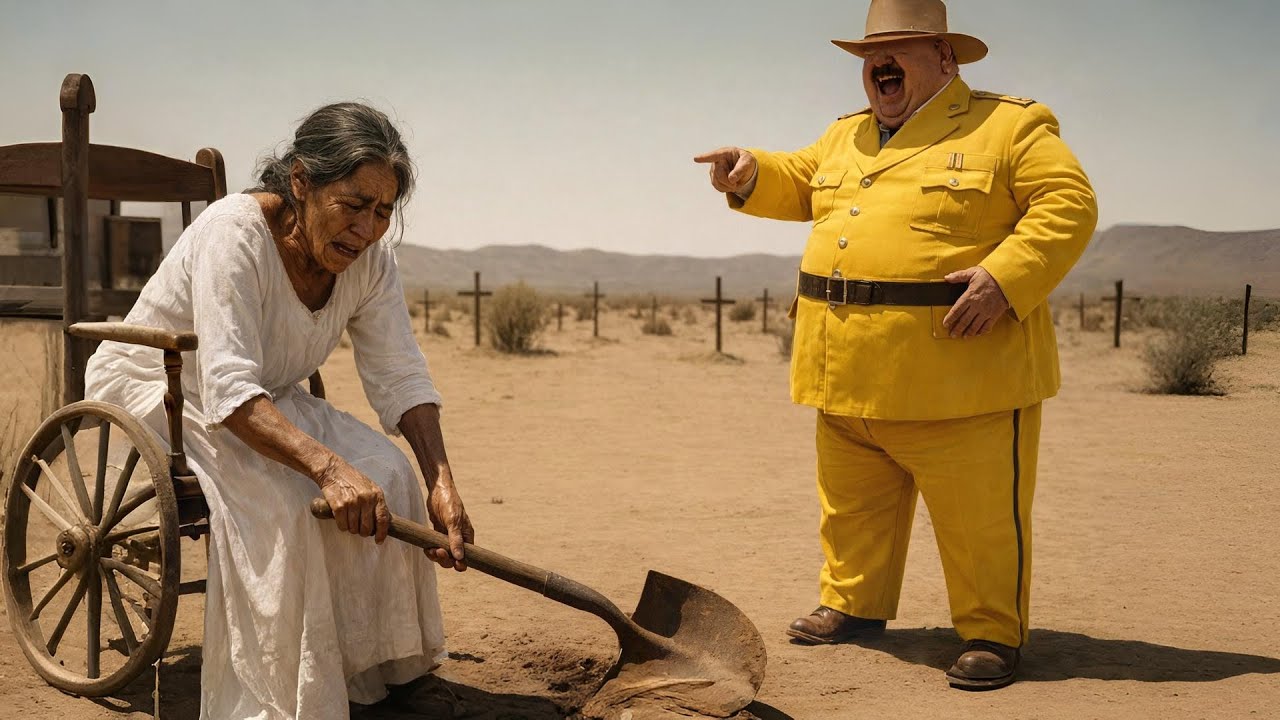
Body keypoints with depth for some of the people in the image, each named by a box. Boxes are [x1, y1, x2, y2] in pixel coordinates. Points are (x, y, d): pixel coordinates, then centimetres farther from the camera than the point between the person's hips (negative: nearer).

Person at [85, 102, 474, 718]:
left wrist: (440, 480, -26)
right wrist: (327, 466, -49)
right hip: (152, 390, -6)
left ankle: (372, 668, -3)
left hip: (264, 399, 6)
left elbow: (400, 376, -12)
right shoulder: (234, 232, -30)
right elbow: (229, 391, -37)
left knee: (384, 471, -16)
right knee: (278, 500, -31)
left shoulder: (369, 259, -11)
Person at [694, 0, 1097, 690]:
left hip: (958, 372, -6)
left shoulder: (1010, 126, -3)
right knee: (853, 507, 18)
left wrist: (1004, 278, -23)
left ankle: (992, 633, 16)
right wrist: (752, 174, 2)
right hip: (849, 375, 7)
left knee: (978, 517, 1)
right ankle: (853, 604, 34)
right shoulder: (845, 137, 18)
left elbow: (1068, 205, -10)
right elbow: (797, 183, 25)